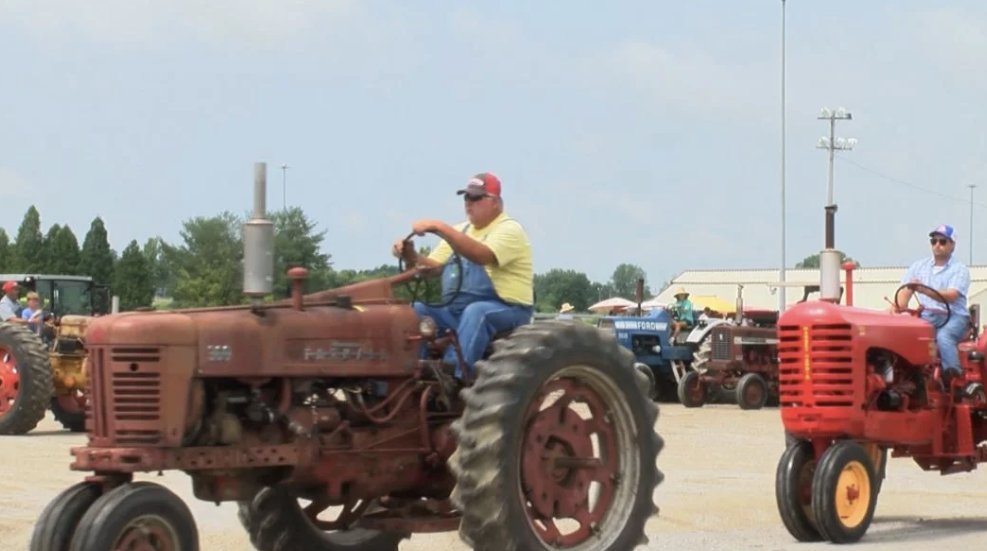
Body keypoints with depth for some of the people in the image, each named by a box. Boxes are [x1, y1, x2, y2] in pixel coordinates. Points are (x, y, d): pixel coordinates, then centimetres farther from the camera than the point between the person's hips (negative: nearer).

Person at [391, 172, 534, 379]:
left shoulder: (509, 229, -7)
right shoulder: (461, 230, 17)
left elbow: (482, 255, -28)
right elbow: (432, 268, 10)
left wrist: (440, 228, -32)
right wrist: (411, 257, -12)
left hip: (504, 311, -7)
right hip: (456, 311, 7)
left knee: (475, 311, -38)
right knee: (415, 310, -13)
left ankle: (455, 376, -46)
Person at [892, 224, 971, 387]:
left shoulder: (960, 269, -1)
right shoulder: (919, 266, 15)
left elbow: (951, 296, -18)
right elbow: (905, 292, 6)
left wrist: (924, 290, -34)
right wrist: (898, 306, -18)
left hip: (953, 317, -4)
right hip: (926, 317, 4)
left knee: (943, 336, -37)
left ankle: (953, 378, -38)